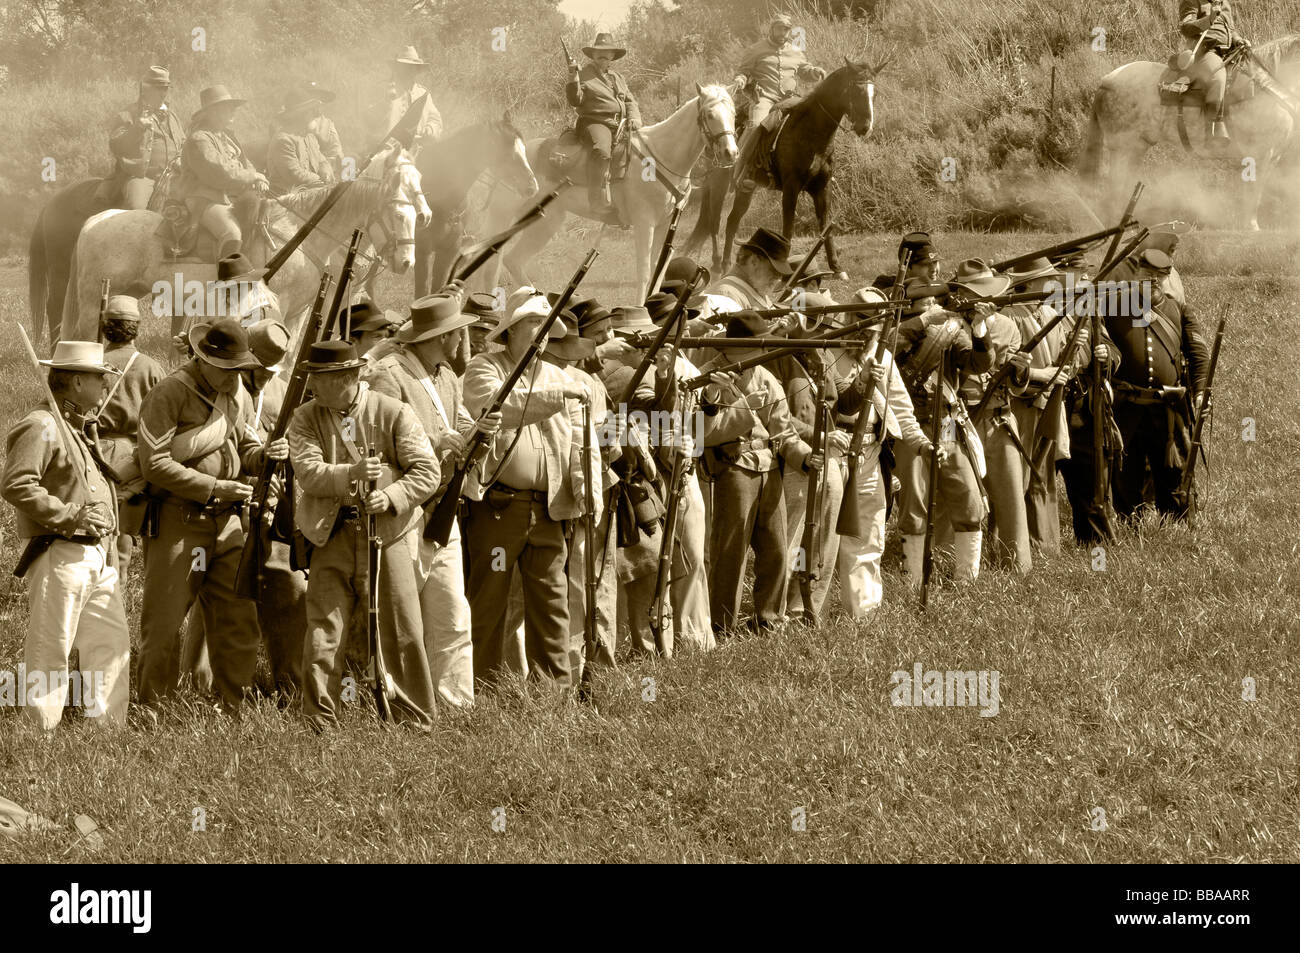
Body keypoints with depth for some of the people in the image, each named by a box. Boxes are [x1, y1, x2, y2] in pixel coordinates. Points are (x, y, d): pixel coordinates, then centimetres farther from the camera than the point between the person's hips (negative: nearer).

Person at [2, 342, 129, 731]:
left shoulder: (82, 428, 19)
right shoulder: (42, 427, -12)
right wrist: (71, 514, -21)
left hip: (97, 557, 10)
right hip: (60, 554, -10)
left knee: (112, 643, 10)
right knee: (50, 650, -6)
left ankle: (108, 729, 16)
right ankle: (42, 731, -2)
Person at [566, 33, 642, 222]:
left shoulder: (617, 78, 25)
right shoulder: (584, 75, 7)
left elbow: (630, 101, 22)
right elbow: (575, 101, -4)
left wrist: (634, 118, 3)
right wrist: (573, 80, -20)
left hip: (620, 126, 7)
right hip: (594, 123, -7)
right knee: (601, 150, -37)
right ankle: (600, 203, -44)